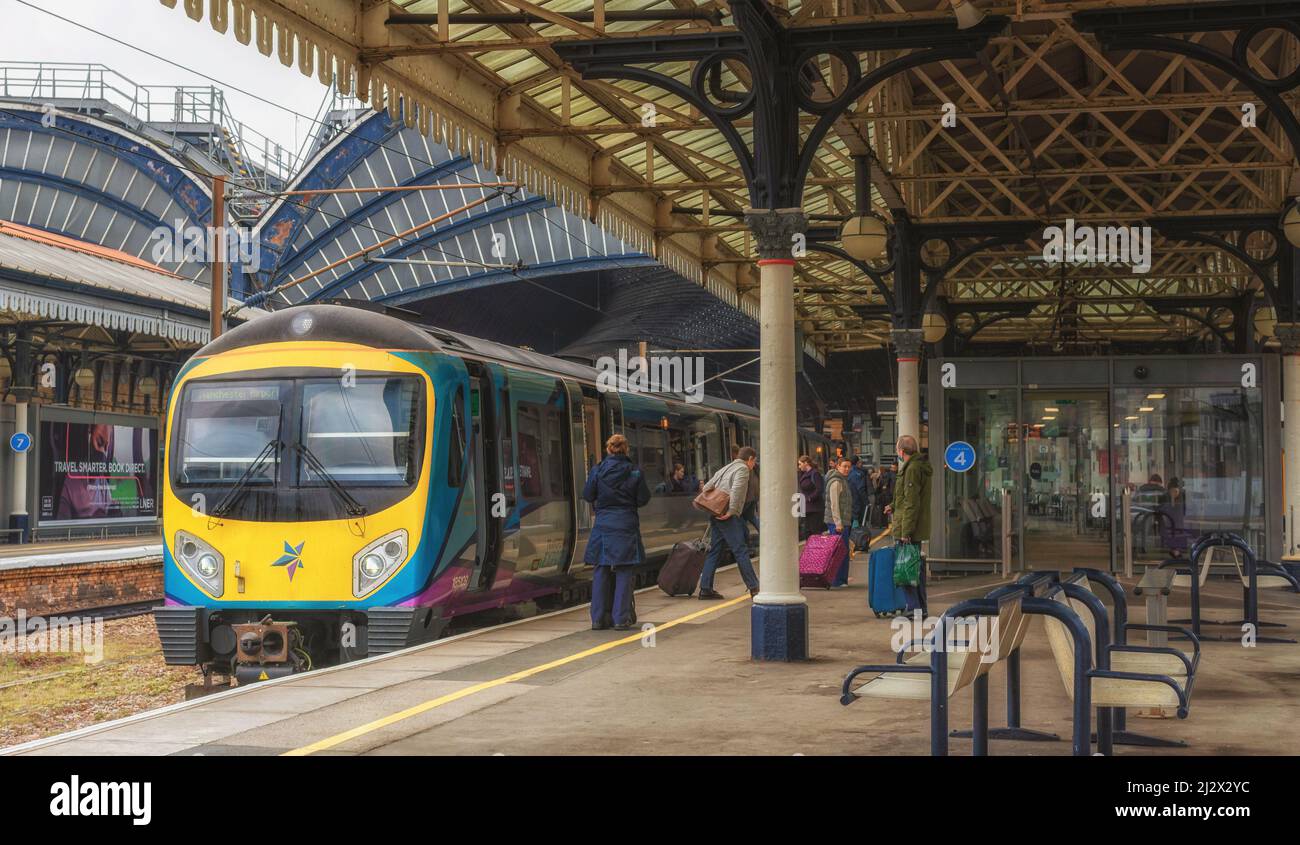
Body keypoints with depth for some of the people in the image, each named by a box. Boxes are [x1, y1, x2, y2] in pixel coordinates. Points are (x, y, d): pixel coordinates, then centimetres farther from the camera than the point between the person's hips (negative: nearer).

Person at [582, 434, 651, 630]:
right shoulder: (635, 473, -5)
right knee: (623, 572, 2)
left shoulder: (597, 471, -3)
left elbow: (588, 495, 3)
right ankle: (621, 619, -1)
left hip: (602, 526, 1)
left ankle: (598, 618, 8)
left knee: (601, 572, 8)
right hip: (626, 526, -1)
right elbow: (643, 500, 0)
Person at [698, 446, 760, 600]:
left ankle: (705, 588, 8)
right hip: (728, 517, -9)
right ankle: (754, 587, -7)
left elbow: (706, 488, 21)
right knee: (741, 551, -7)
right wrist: (731, 511, -18)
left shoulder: (724, 469, 24)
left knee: (714, 551, 10)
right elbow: (736, 489, -20)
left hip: (715, 516, 9)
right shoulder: (742, 469, -4)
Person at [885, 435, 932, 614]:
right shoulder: (921, 467, 14)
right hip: (918, 529, 10)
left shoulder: (912, 469, -18)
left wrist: (905, 532, -21)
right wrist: (894, 506, 31)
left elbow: (911, 503, -21)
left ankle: (915, 608, -6)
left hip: (908, 529, -10)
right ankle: (921, 608, 22)